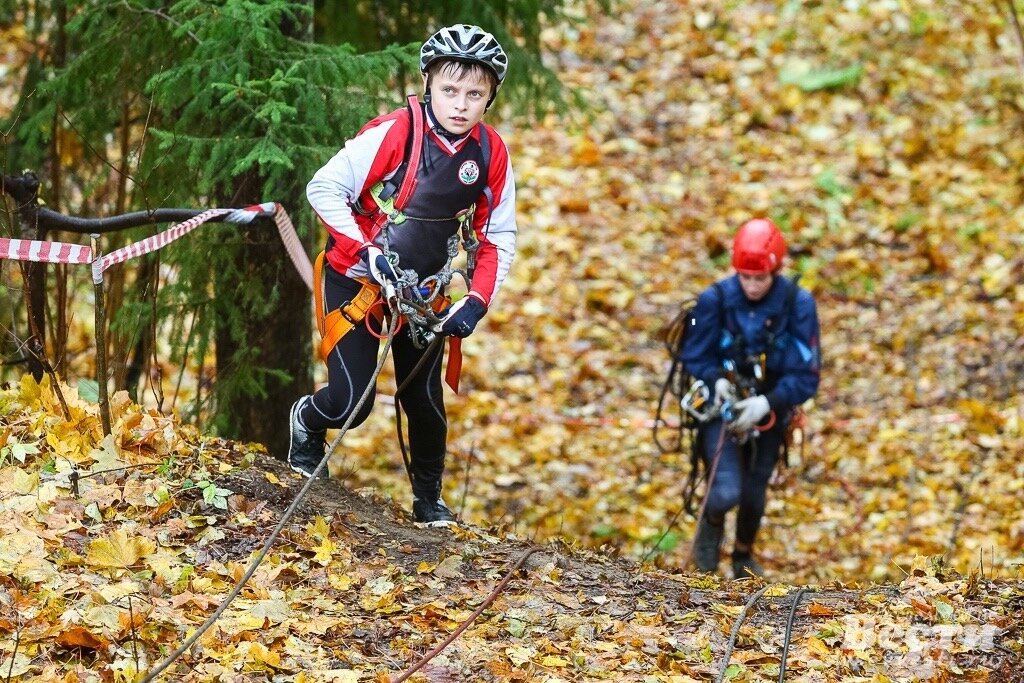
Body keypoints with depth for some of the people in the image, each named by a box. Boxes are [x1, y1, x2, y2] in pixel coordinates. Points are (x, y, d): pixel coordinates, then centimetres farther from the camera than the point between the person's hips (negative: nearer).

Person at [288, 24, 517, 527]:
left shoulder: (491, 154, -10)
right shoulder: (394, 133, -24)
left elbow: (498, 237, -1)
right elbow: (324, 188, -19)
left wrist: (476, 302, -13)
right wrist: (368, 251, -27)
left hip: (421, 288, 4)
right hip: (355, 278, -4)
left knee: (424, 396, 2)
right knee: (351, 403, -9)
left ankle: (428, 497, 25)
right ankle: (307, 421, 27)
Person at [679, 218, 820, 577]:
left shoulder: (798, 305, -19)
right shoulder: (714, 300, -19)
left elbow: (807, 376, -15)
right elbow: (694, 357, -5)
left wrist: (767, 404, -29)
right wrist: (716, 381, -26)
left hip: (768, 411, 2)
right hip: (722, 408, -2)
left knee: (754, 494, 16)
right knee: (727, 492, -19)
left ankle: (744, 555, 47)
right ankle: (712, 524, 18)